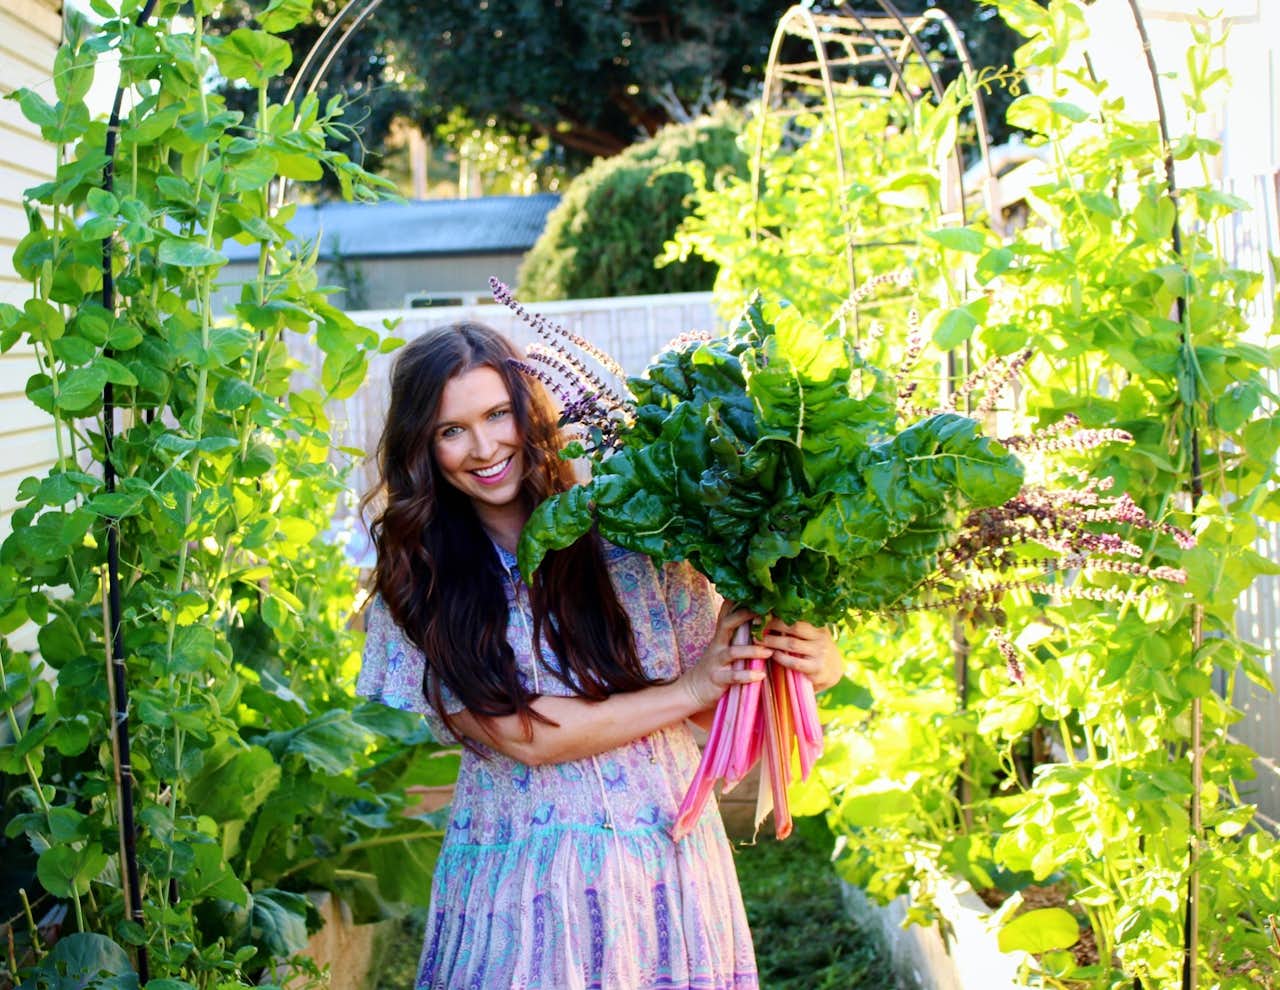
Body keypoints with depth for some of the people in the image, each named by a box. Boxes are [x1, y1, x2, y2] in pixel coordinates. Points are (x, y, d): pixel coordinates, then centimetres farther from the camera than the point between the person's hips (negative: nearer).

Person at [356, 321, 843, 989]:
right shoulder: (418, 585, -4)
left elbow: (717, 704, 2)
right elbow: (523, 736, -12)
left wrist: (810, 663, -18)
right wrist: (688, 688, -14)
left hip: (669, 860, 1)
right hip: (522, 888, -1)